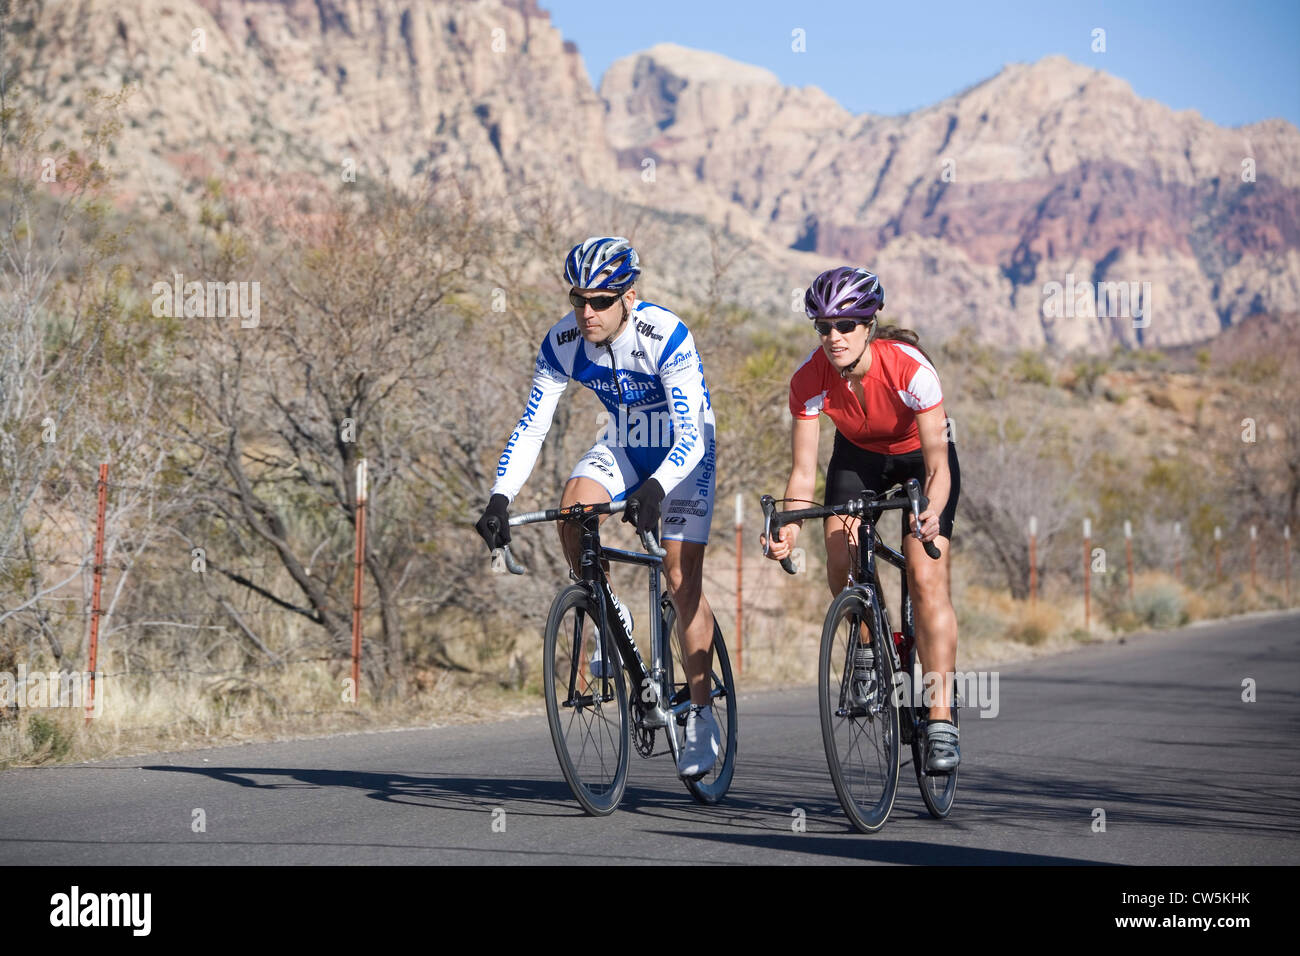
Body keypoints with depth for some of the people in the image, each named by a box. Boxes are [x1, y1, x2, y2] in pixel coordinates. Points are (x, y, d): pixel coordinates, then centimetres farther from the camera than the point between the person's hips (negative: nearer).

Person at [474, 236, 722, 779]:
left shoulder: (666, 337, -32)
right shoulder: (563, 343, -19)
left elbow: (691, 434, -34)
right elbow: (531, 428, -16)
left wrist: (655, 488, -52)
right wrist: (500, 498, -30)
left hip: (685, 451, -4)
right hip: (624, 444, 4)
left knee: (682, 580, -12)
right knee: (571, 511, -26)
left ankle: (701, 715, -1)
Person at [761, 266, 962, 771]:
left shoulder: (910, 368, -35)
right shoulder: (809, 379, -26)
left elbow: (937, 465, -33)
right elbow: (803, 472, -22)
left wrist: (932, 513, -54)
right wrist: (788, 530, -40)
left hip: (919, 456, -3)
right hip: (858, 456, 3)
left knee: (926, 578, -19)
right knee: (841, 563, -21)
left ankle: (941, 723, -17)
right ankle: (869, 649, 11)